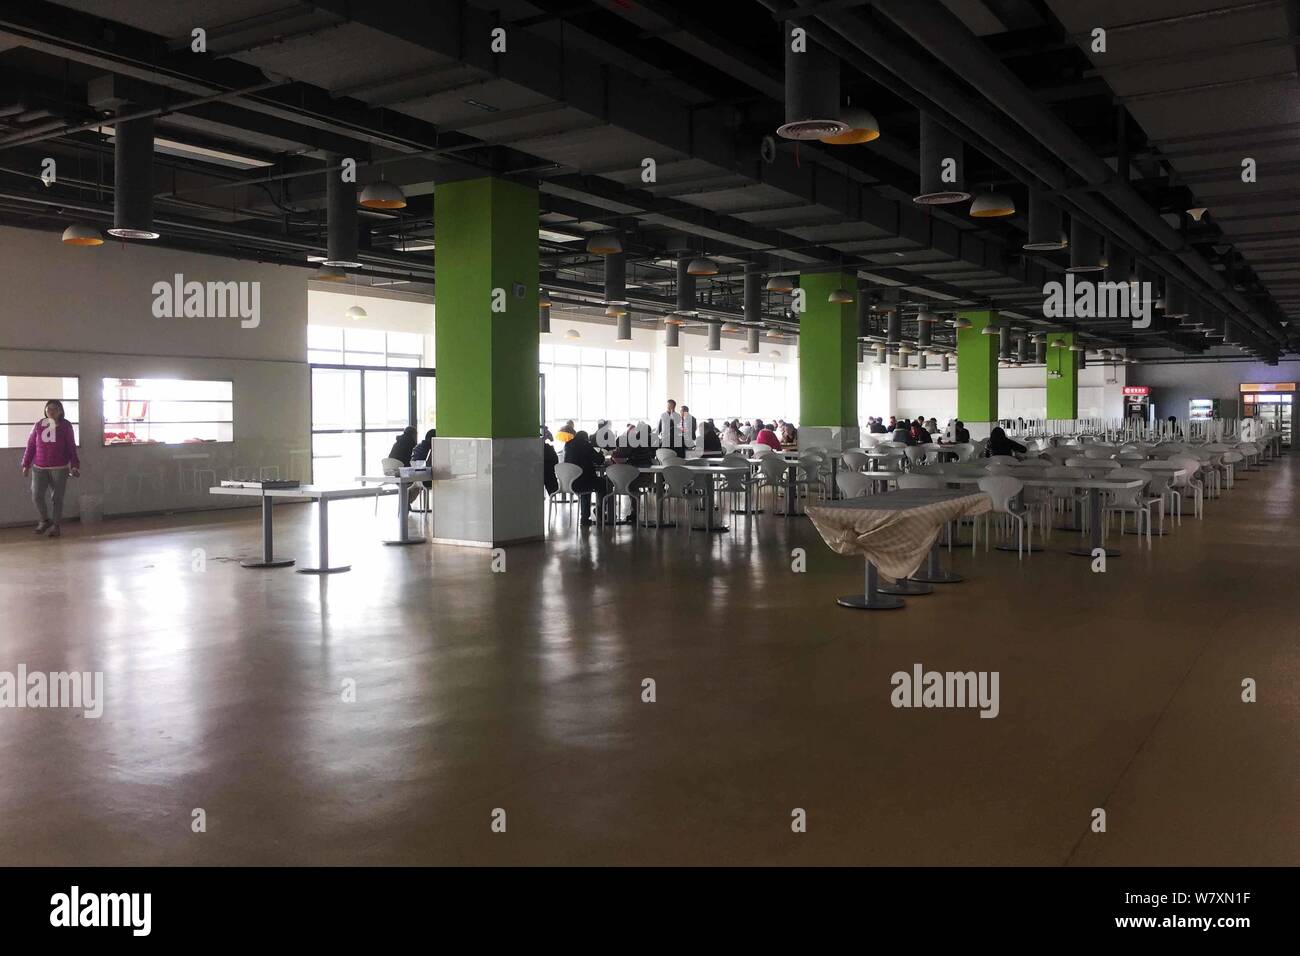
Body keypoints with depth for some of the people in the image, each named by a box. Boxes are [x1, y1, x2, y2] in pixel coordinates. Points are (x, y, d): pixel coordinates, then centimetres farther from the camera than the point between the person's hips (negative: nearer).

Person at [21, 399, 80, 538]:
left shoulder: (66, 426, -1)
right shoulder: (38, 425, 4)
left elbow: (71, 447, 0)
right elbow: (31, 446, 8)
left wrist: (74, 465, -6)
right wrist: (26, 465, 6)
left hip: (60, 468, -2)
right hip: (39, 468, 2)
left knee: (57, 498, 3)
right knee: (36, 496, -4)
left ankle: (57, 526, 15)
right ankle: (45, 521, 19)